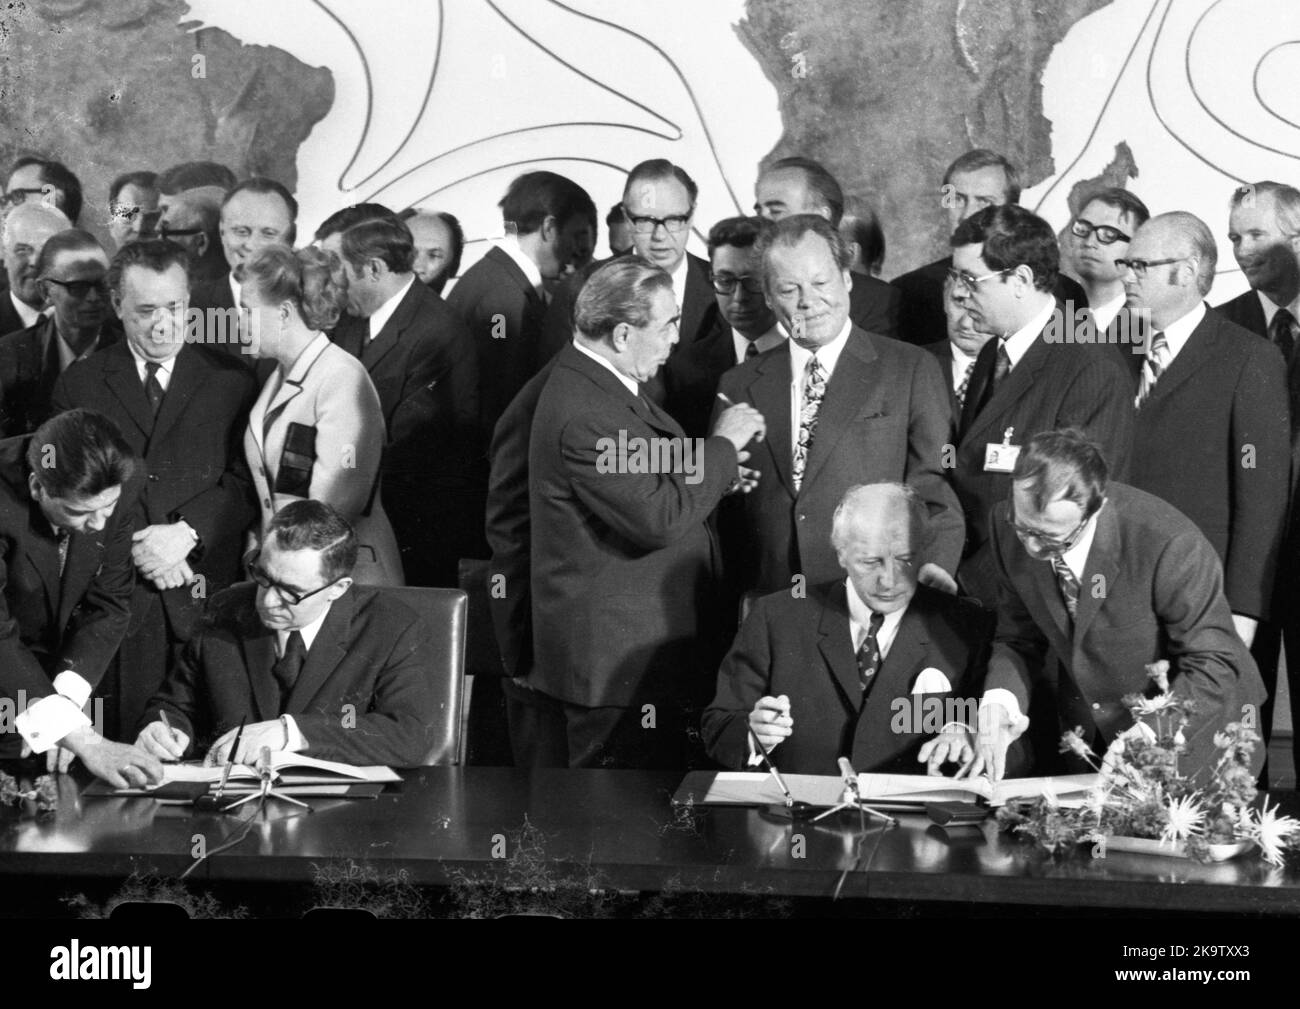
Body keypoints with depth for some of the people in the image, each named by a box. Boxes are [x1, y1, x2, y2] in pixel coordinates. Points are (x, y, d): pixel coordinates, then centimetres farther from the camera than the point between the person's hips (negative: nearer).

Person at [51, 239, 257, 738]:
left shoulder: (231, 382, 9)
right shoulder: (78, 384, 11)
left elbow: (245, 484, 2)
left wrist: (187, 533, -14)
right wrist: (134, 545, -11)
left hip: (204, 598, 0)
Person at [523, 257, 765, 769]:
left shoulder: (596, 383, 11)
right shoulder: (583, 414, -23)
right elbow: (658, 519, -26)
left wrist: (714, 474, 11)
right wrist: (722, 446, -14)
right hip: (616, 666, -10)